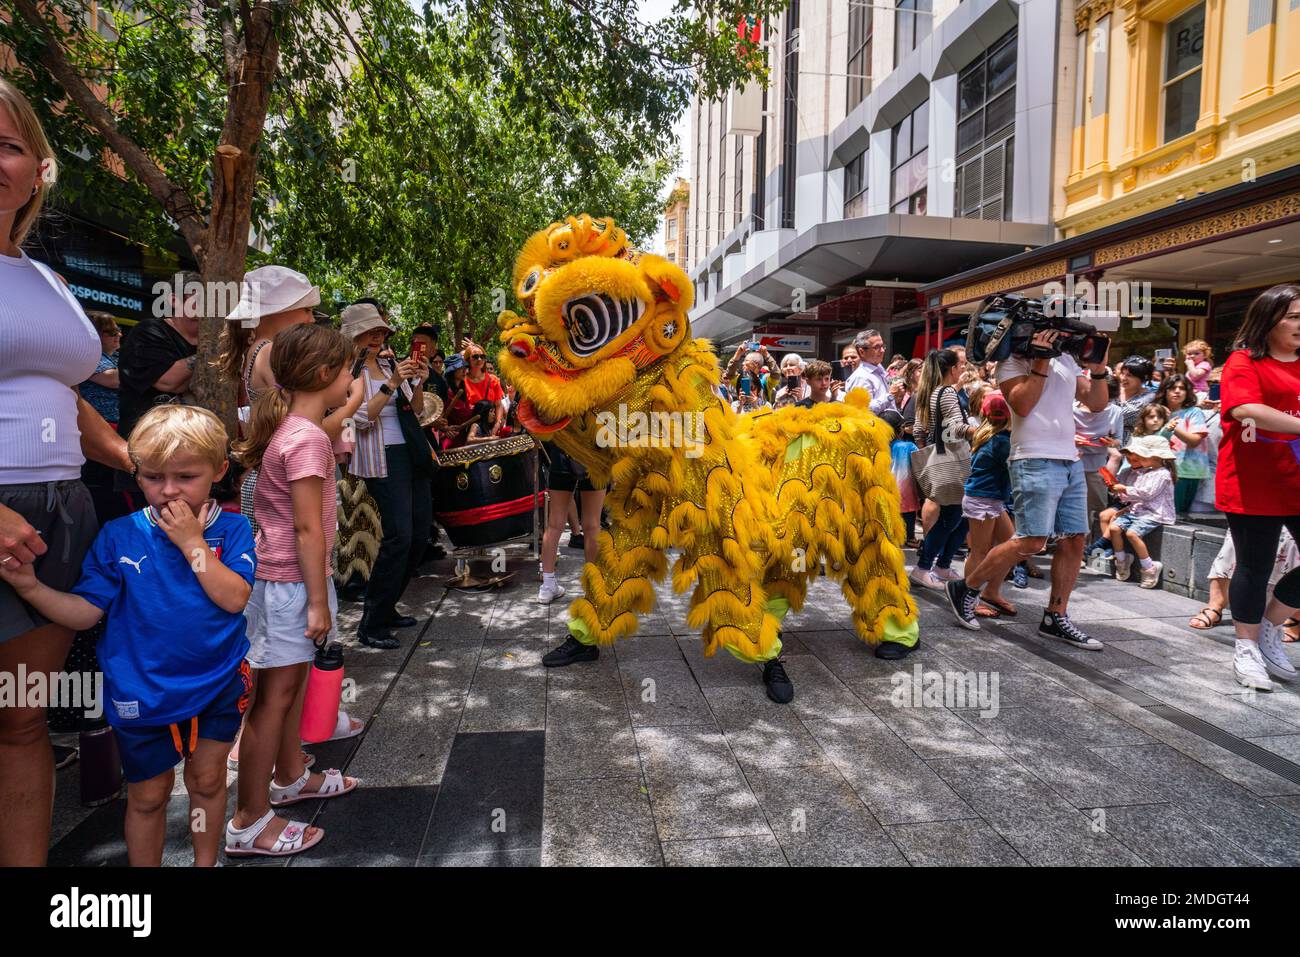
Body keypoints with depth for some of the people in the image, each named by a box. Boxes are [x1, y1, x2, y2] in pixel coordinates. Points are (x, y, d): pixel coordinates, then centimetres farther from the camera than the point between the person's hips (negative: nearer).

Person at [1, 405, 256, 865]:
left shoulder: (231, 530, -10)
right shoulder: (119, 536, -7)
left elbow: (233, 598, -22)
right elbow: (86, 611, -6)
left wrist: (191, 541, -23)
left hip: (217, 683, 0)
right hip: (143, 692, 0)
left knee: (207, 780, 17)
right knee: (149, 795, 16)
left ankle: (206, 861, 39)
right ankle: (145, 864, 38)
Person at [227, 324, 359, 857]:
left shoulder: (290, 427, 7)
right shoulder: (309, 439, -21)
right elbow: (307, 528, -22)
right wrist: (318, 601, -18)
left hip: (280, 575, 10)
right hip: (291, 580, -10)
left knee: (292, 682, 21)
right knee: (276, 694, 0)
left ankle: (290, 777, 39)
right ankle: (249, 823, 14)